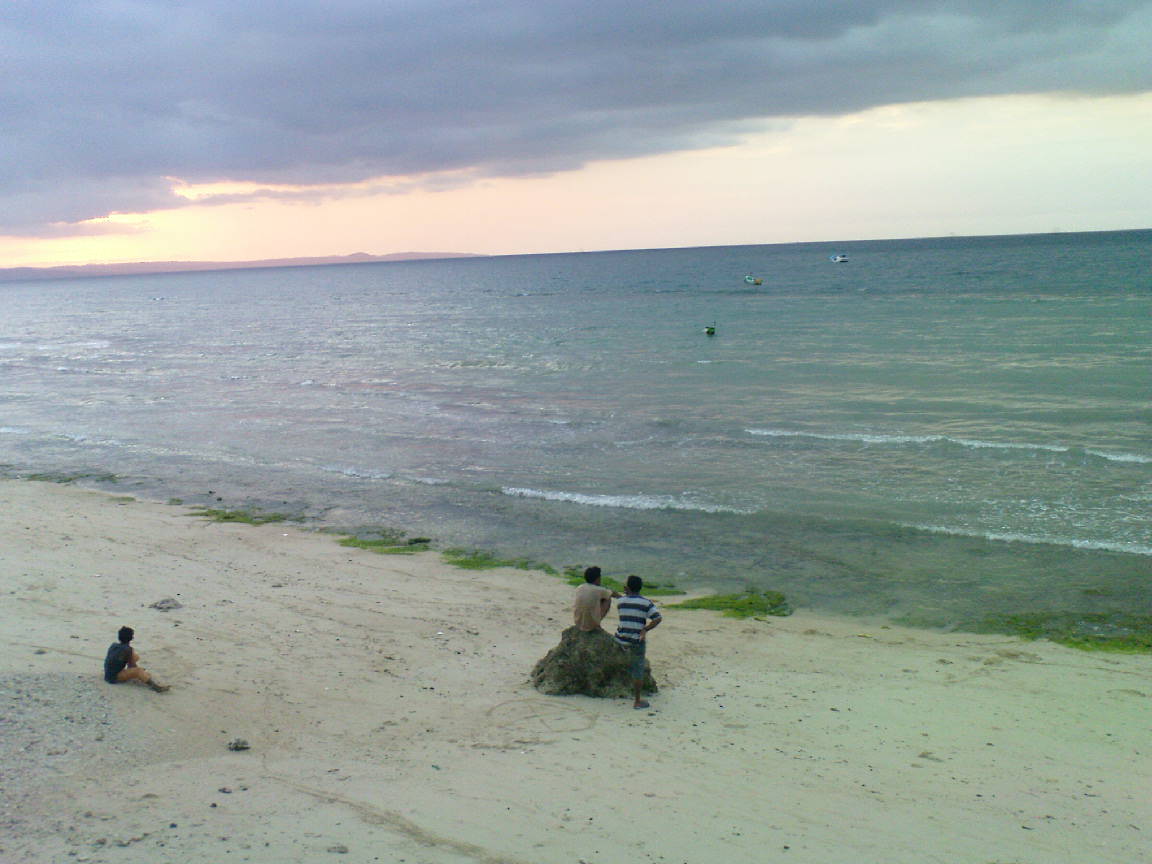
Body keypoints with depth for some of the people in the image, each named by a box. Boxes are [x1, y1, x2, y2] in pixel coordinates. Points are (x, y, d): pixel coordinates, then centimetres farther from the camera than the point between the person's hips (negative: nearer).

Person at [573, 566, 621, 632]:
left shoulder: (579, 588, 0)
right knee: (608, 599, 10)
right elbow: (614, 594, 10)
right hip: (591, 625, -5)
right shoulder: (599, 590, -11)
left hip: (578, 623, 5)